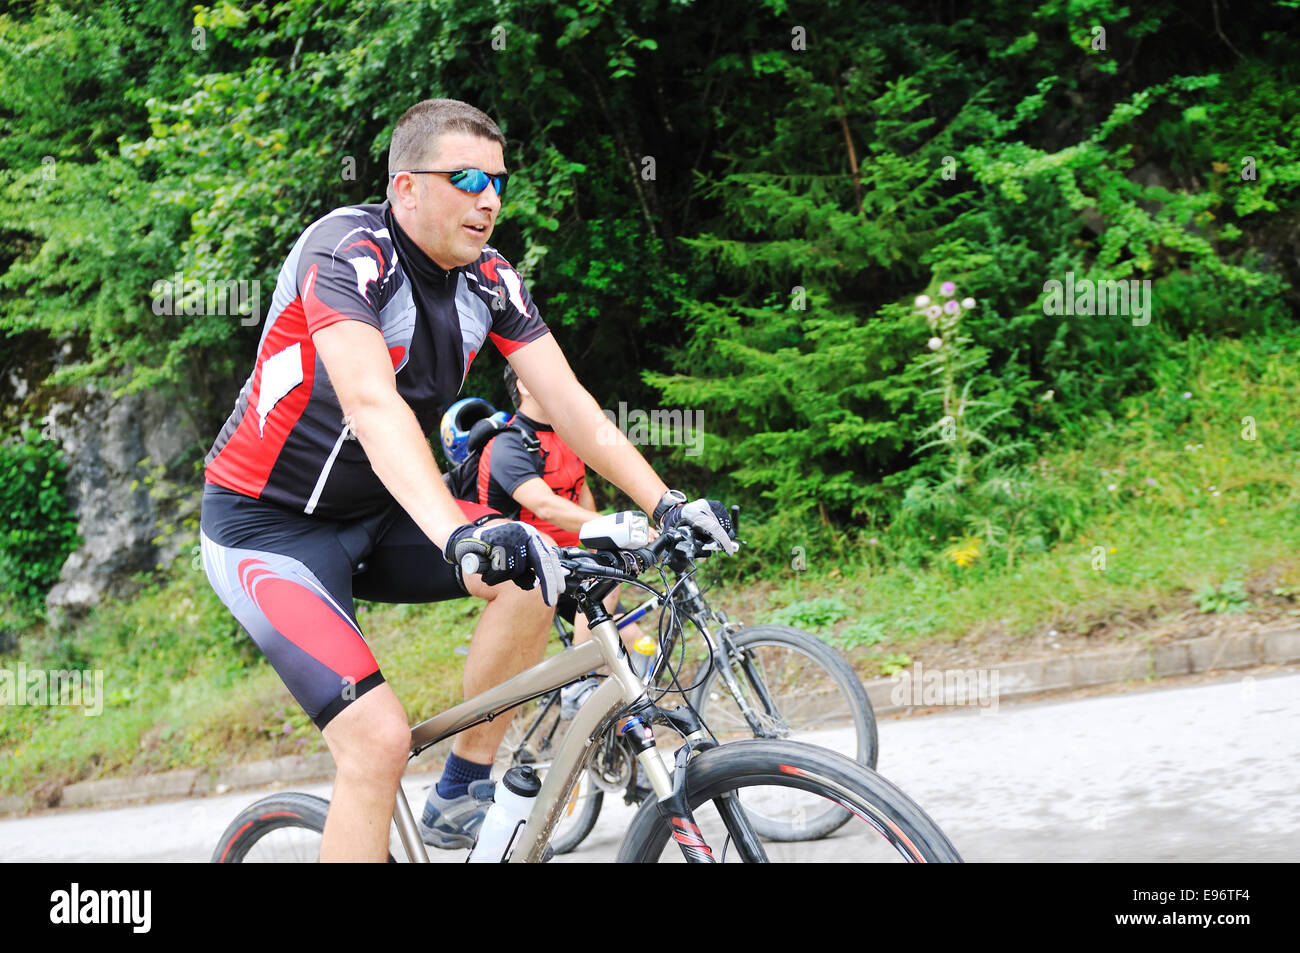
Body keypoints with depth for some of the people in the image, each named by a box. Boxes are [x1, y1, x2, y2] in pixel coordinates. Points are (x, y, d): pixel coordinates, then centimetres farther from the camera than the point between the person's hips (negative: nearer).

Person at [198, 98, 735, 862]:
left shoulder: (489, 279, -4)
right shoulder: (347, 252, -25)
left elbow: (568, 401, -6)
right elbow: (372, 406, -40)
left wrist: (666, 502, -18)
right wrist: (458, 534, -53)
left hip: (373, 514, 7)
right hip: (268, 527, -7)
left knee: (533, 566, -15)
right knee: (381, 739, -19)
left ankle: (461, 799, 0)